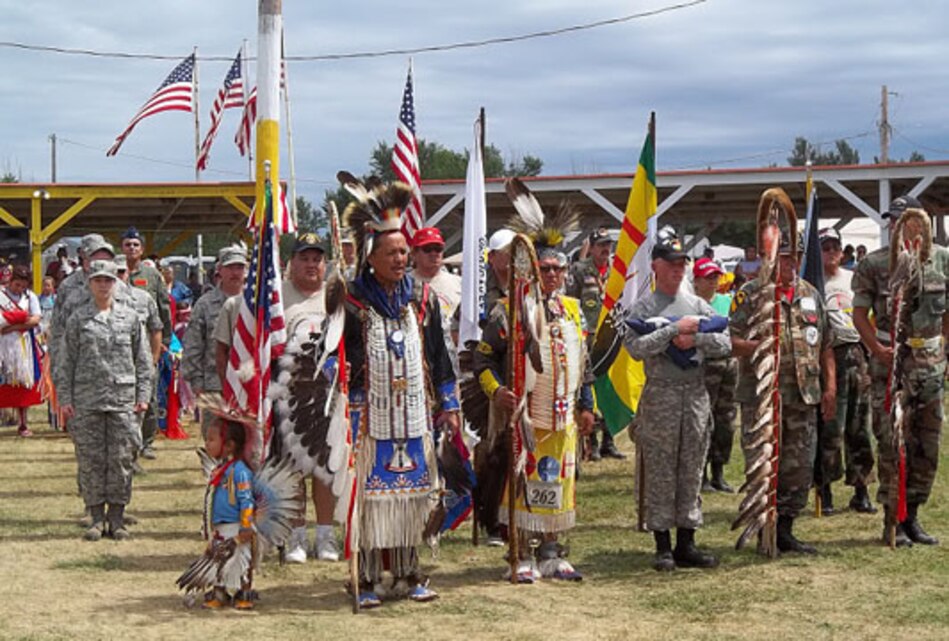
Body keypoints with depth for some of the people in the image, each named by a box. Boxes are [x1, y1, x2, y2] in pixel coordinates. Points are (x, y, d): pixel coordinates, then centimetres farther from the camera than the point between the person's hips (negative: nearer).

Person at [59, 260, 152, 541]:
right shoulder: (77, 319, 5)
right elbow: (67, 362, 6)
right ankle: (97, 517, 10)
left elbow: (143, 359, 9)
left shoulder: (130, 317, 7)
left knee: (121, 459, 0)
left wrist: (143, 394, 2)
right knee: (91, 459, 2)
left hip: (123, 399, 0)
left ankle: (117, 517, 9)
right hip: (87, 400, 0)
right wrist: (65, 399, 0)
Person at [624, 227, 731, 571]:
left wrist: (695, 338, -10)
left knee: (692, 472, 7)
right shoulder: (643, 307, -1)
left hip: (696, 394, 4)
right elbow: (636, 347, -16)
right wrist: (675, 329, -16)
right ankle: (663, 547, 4)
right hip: (660, 397, -4)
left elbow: (725, 344, 6)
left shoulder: (698, 305, 12)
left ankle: (686, 545, 14)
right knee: (659, 474, -2)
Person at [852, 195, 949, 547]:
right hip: (890, 361, -3)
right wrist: (879, 351, -15)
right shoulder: (873, 264, -4)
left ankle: (912, 515, 19)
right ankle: (892, 521, 4)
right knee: (891, 443, -4)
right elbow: (859, 314, -3)